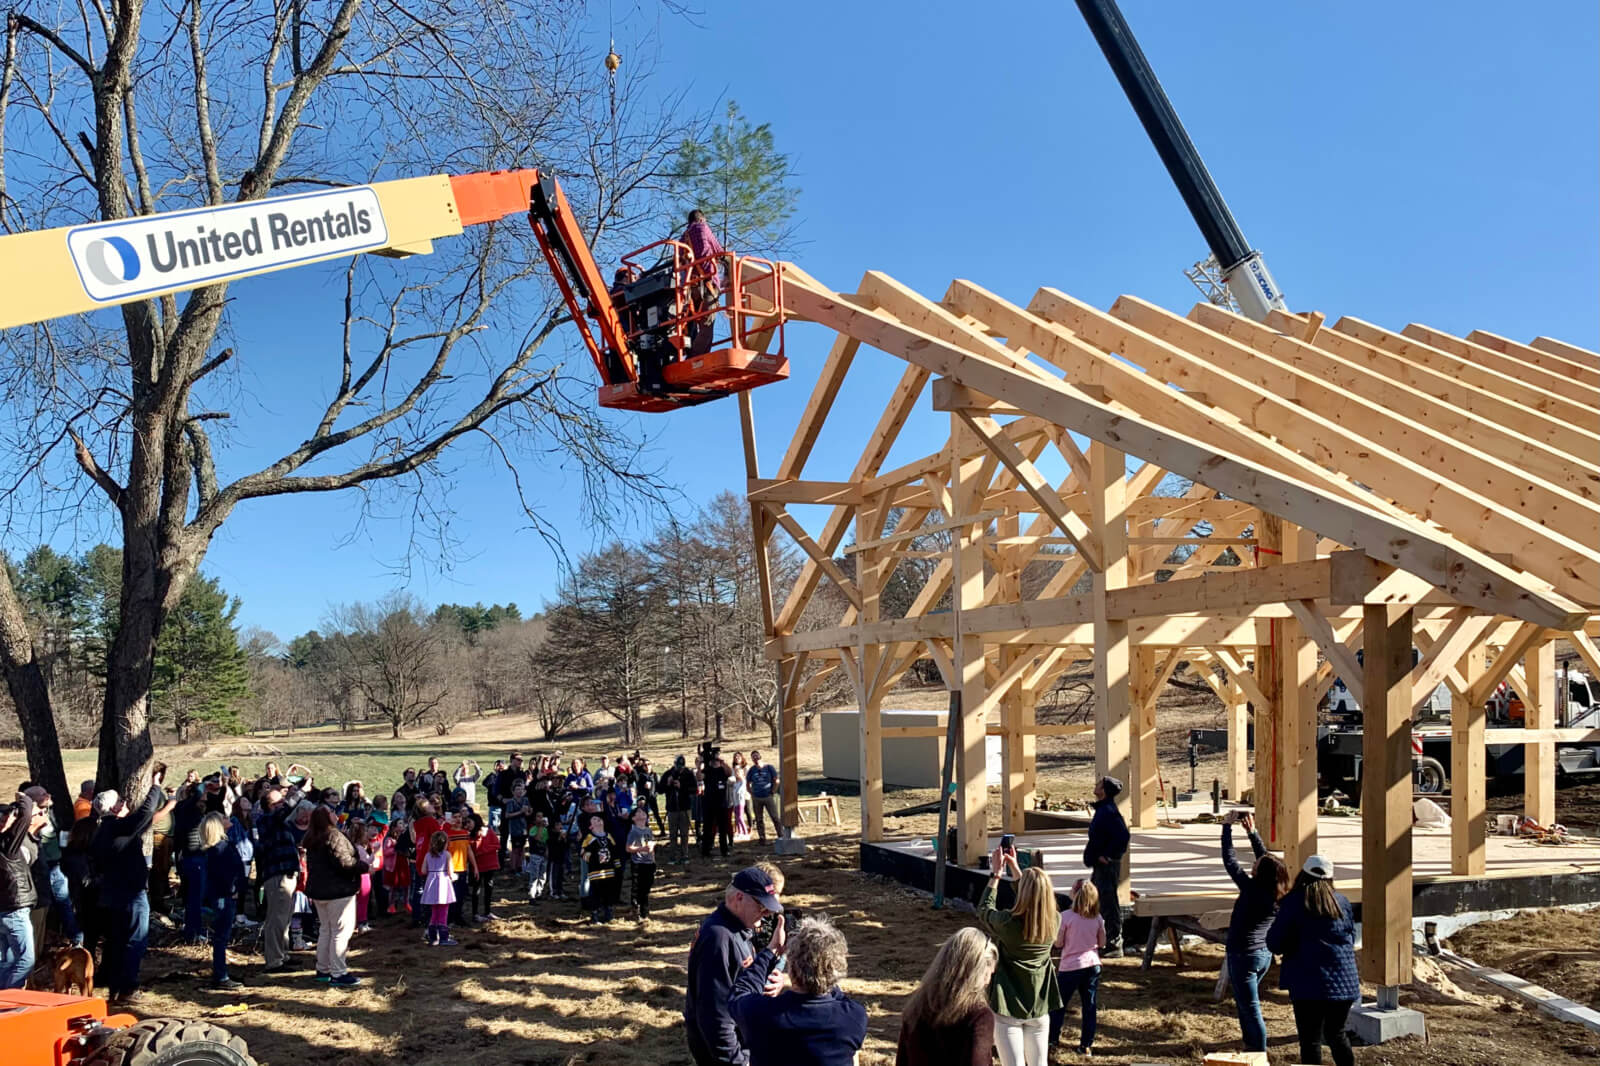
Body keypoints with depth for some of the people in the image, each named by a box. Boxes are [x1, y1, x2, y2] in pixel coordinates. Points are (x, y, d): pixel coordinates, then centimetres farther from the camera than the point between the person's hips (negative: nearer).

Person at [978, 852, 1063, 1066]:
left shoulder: (1008, 923, -21)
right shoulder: (1054, 922, -9)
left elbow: (984, 909, 1)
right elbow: (1036, 898, 12)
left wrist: (996, 874, 7)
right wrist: (1016, 870, 18)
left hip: (1008, 1008, -4)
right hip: (1039, 1008, 4)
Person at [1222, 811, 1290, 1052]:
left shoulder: (1252, 889, -22)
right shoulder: (1278, 896, -5)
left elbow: (1229, 861, -15)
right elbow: (1268, 861, 9)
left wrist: (1227, 826, -8)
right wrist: (1252, 833, 13)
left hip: (1243, 955, -8)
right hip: (1264, 954, 8)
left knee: (1251, 1008, 0)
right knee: (1244, 1002, 25)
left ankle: (1259, 1052, 3)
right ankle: (1251, 1044, 35)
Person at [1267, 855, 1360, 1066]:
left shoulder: (1294, 902, -6)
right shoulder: (1342, 902, 6)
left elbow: (1274, 944, -6)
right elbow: (1351, 938, 18)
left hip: (1308, 983, -5)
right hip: (1344, 981, 5)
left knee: (1310, 1040, 1)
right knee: (1336, 1034, 21)